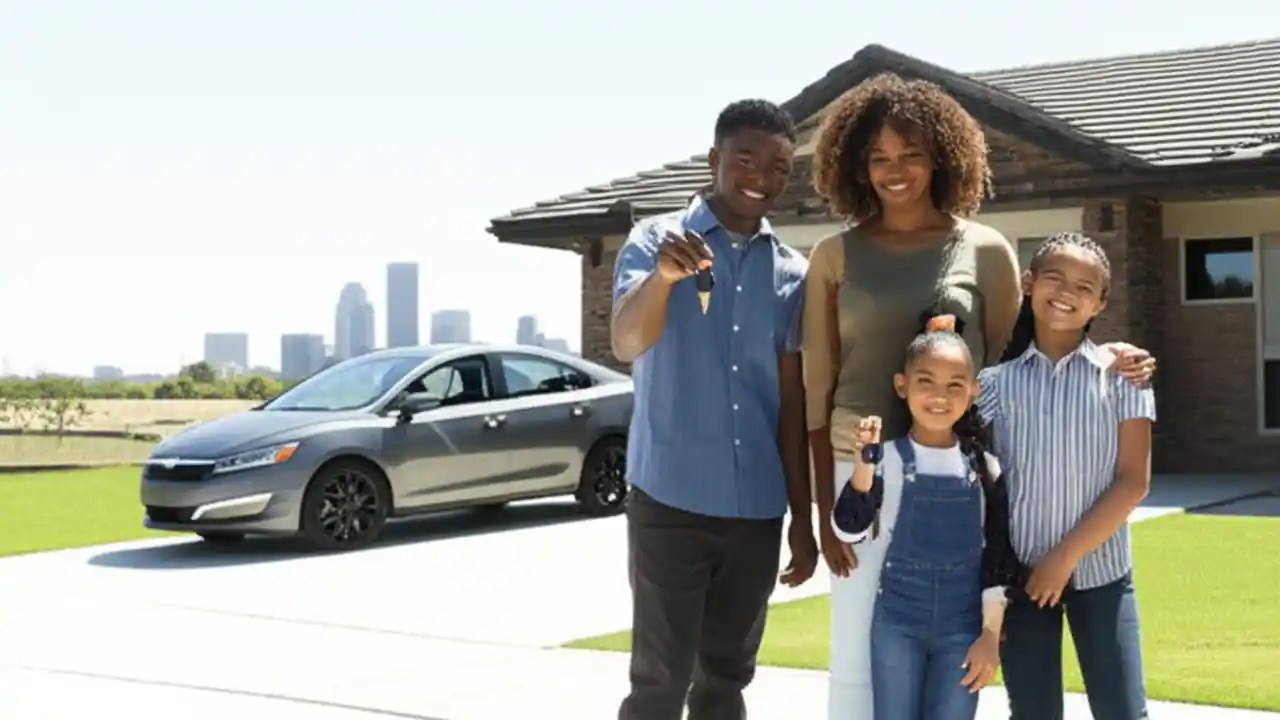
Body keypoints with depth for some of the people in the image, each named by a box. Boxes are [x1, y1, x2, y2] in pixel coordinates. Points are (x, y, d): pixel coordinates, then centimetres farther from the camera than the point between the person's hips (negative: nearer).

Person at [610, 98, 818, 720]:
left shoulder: (792, 273, 8)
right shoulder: (657, 239, -2)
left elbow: (792, 401, 11)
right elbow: (627, 345, -18)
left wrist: (803, 515, 10)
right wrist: (663, 276, -38)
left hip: (757, 507, 4)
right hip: (670, 497, -4)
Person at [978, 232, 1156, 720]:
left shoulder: (1120, 375, -1)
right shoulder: (997, 381, 3)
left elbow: (1133, 482, -5)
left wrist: (1067, 556, -10)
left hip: (1100, 572, -1)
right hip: (1020, 573, 1)